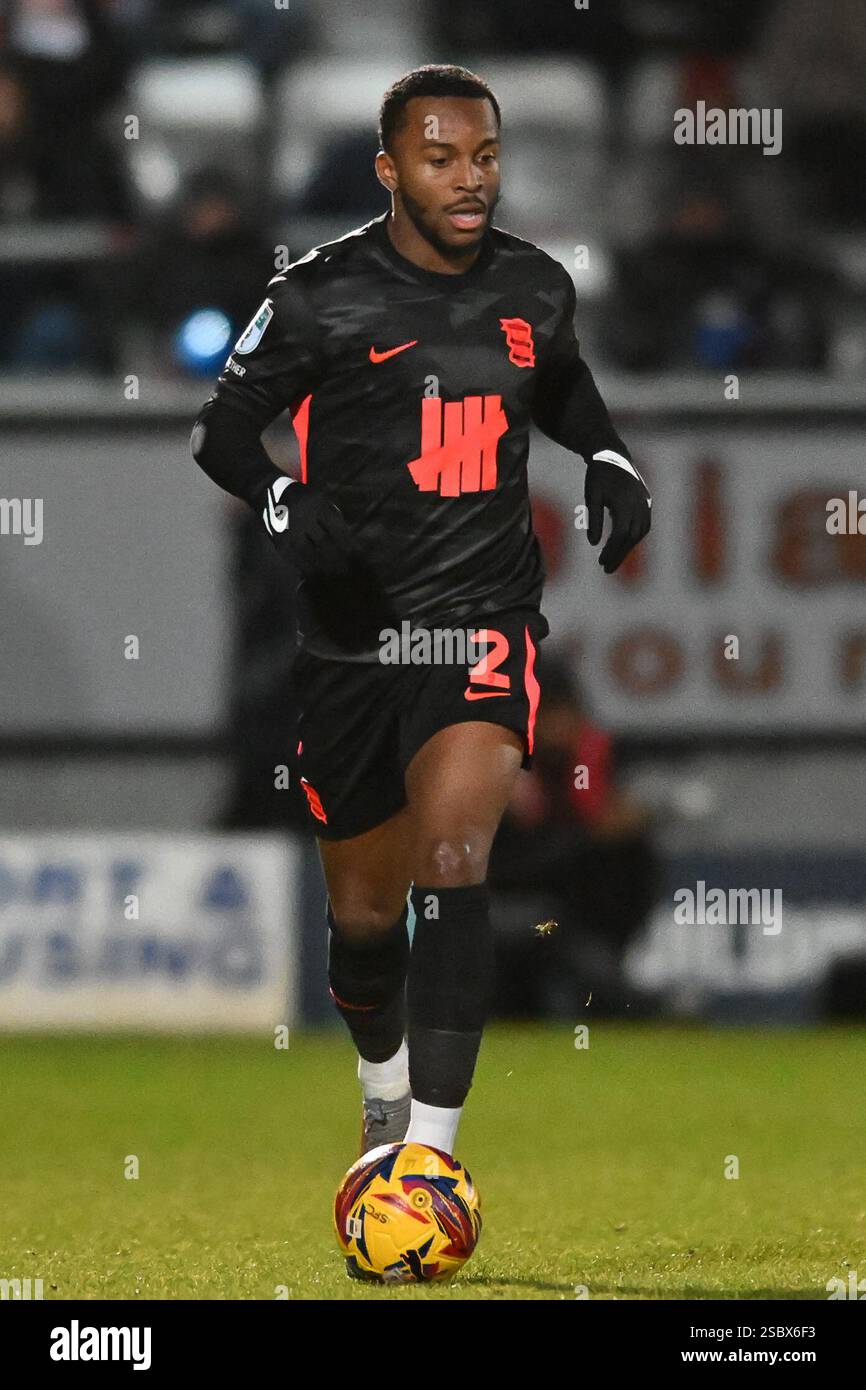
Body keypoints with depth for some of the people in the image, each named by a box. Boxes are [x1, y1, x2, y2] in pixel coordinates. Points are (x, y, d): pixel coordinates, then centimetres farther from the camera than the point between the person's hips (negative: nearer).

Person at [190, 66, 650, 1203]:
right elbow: (222, 427, 1)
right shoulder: (322, 296, -6)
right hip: (352, 633, 0)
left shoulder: (535, 289, 5)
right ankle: (384, 1093, 44)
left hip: (485, 619, 0)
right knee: (365, 909, 11)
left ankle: (431, 1153, -26)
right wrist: (287, 505, -18)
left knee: (451, 857, -23)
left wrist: (610, 466, 7)